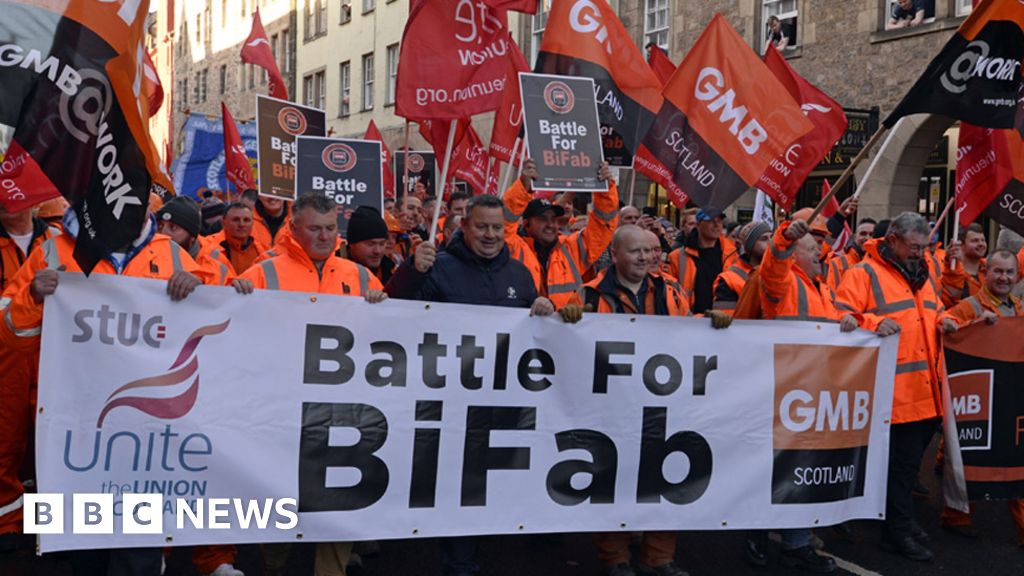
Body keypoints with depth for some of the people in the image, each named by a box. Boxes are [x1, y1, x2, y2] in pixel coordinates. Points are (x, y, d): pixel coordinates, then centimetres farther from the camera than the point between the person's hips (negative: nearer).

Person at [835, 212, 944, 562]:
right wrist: (874, 322, -27)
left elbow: (936, 311, 31)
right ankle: (897, 531, 10)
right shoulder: (864, 274, -5)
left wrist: (943, 321, 8)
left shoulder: (923, 275, 20)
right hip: (895, 394, -7)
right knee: (901, 464, -2)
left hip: (928, 394, 7)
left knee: (911, 461, 16)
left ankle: (901, 518, 31)